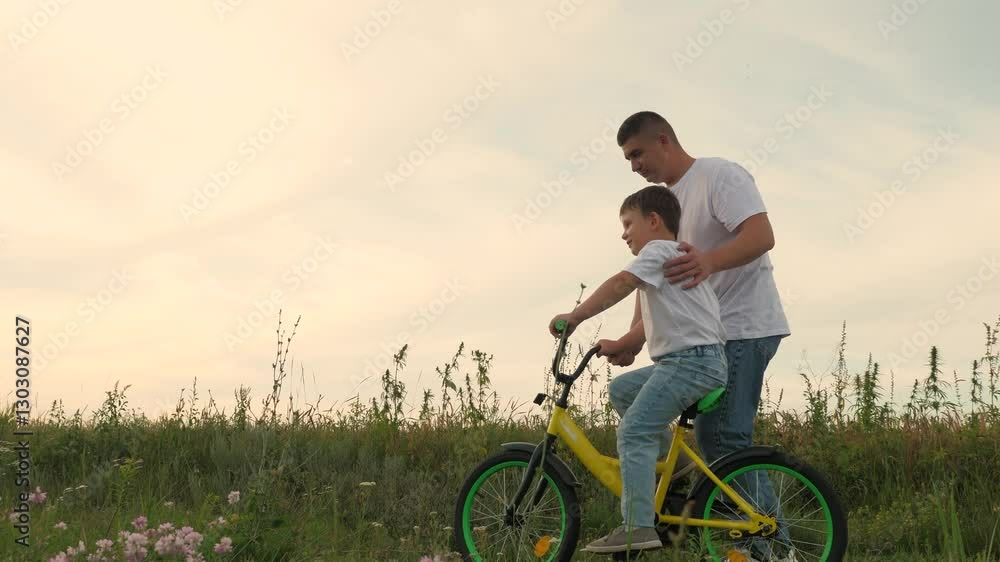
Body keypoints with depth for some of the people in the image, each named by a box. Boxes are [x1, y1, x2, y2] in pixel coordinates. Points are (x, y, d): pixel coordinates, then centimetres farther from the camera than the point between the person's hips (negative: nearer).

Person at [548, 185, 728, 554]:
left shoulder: (658, 249, -3)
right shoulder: (678, 256, 28)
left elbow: (621, 283, -21)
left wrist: (575, 317, -22)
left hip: (692, 359, -10)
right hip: (680, 360, 10)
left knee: (633, 433, -16)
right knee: (621, 388, 20)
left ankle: (637, 527, -23)